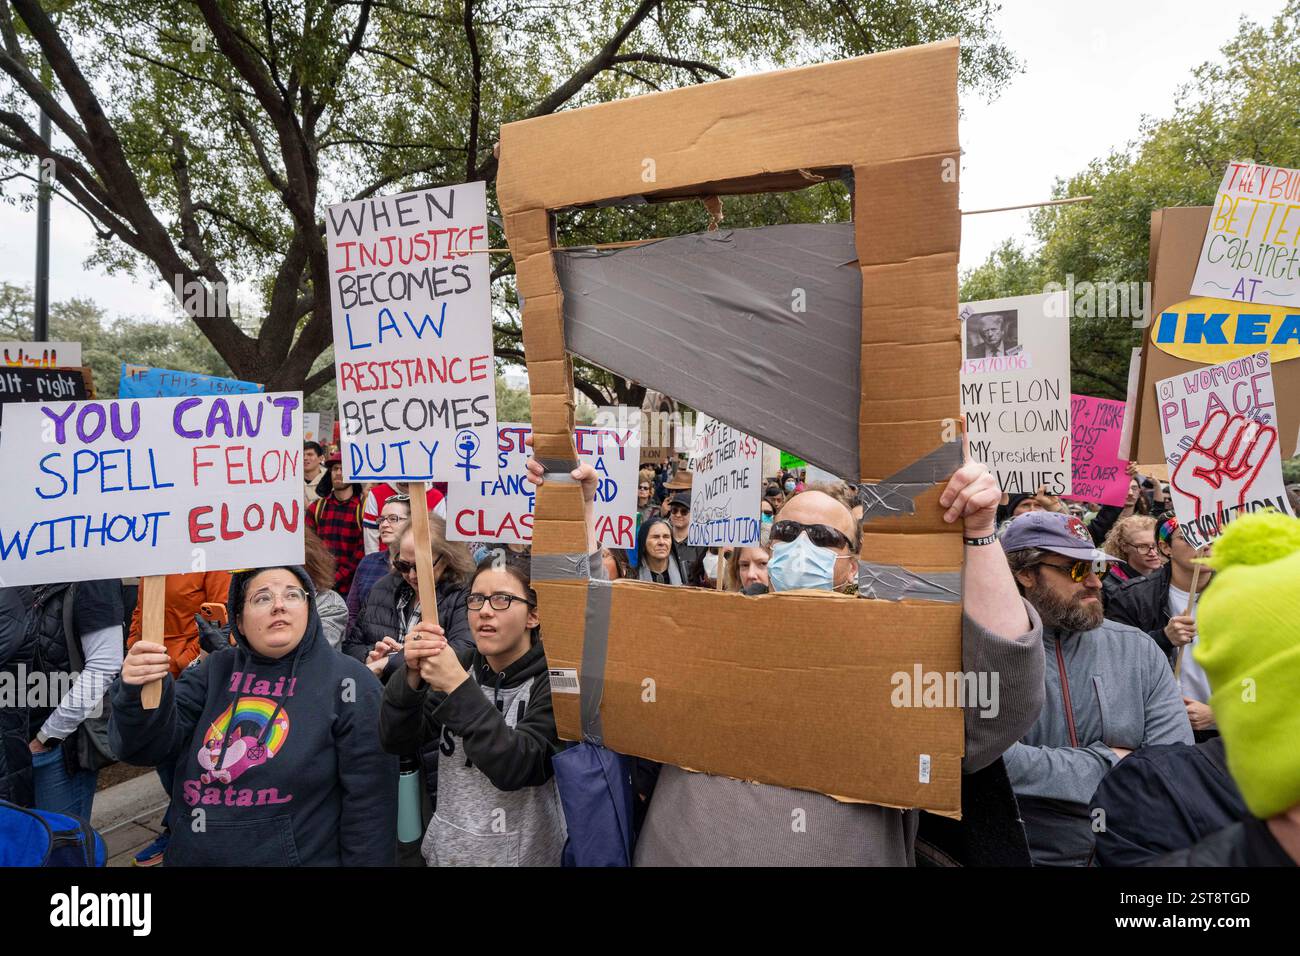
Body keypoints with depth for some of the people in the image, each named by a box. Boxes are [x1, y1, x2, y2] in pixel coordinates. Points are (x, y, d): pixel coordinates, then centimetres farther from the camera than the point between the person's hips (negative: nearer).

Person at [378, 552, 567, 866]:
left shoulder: (555, 682, -15)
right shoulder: (461, 664, -2)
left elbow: (515, 768, -28)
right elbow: (397, 741, -8)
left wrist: (459, 686, -33)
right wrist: (412, 676, -25)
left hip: (522, 855, -4)